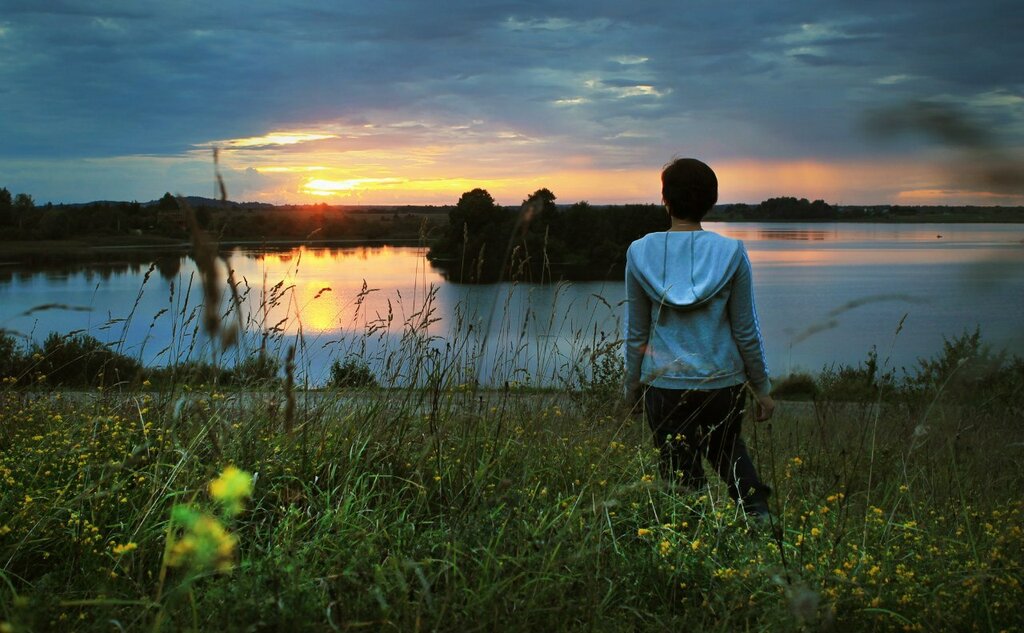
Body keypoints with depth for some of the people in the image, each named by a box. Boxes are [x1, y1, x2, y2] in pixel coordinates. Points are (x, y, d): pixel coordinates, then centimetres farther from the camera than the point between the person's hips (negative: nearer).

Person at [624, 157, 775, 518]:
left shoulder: (640, 253, -6)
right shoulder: (730, 253, -8)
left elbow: (637, 332, 1)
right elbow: (746, 332, -3)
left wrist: (632, 385, 14)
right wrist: (762, 388, 8)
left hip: (665, 384, -1)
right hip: (724, 381, 1)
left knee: (682, 474, 13)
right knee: (727, 448, 28)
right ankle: (755, 504, 7)